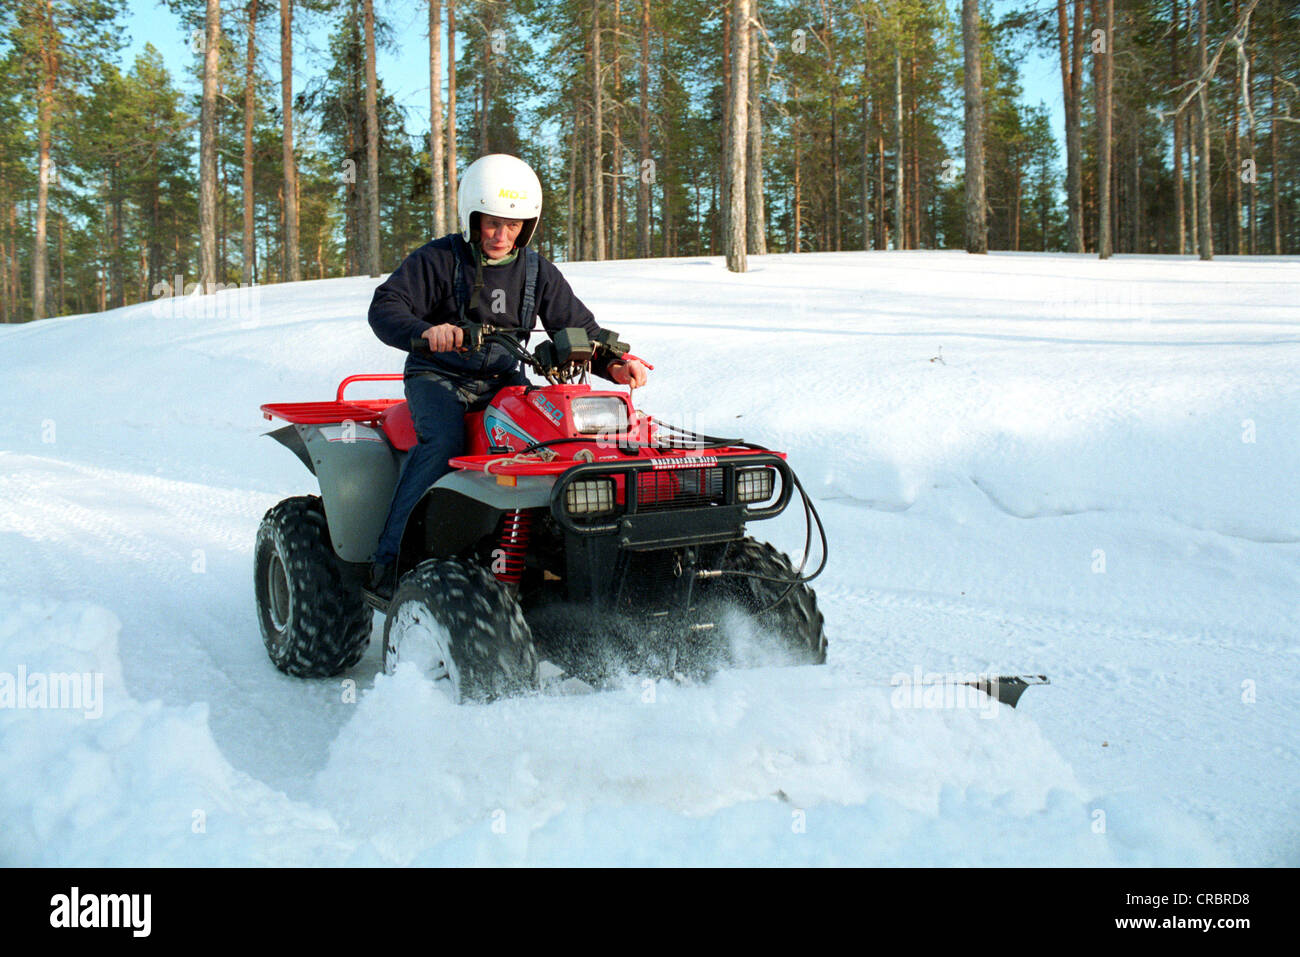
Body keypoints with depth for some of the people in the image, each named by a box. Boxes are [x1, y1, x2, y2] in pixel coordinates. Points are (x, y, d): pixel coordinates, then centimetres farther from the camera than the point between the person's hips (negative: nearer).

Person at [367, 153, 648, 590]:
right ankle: (390, 558, -29)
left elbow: (577, 327, 7)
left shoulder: (537, 271, 7)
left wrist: (612, 365, -14)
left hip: (502, 379, 4)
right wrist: (426, 331, -38)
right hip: (439, 377, -4)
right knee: (444, 442, -33)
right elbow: (385, 308, -16)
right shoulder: (438, 260, -6)